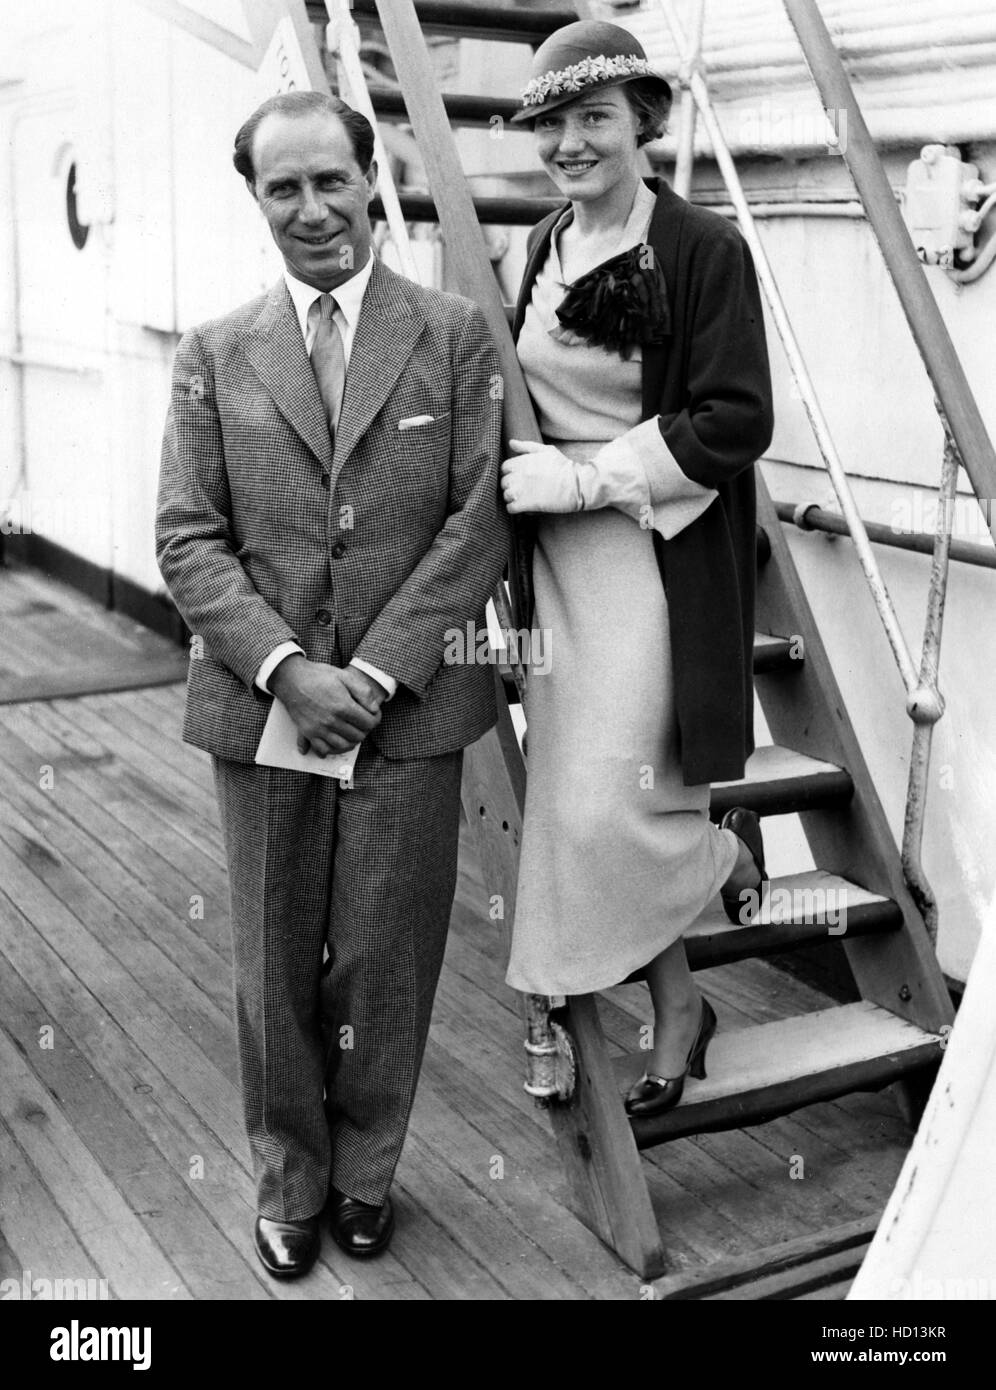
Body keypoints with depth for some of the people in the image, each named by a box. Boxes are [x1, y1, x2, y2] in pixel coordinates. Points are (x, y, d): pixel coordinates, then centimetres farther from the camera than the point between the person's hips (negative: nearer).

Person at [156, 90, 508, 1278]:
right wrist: (286, 668, -13)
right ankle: (287, 1183, 31)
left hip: (410, 709, -1)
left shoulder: (456, 336, 2)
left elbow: (480, 522, -4)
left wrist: (375, 669, -12)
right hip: (260, 710, 1)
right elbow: (187, 540, 1)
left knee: (385, 965, 7)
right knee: (275, 968, 11)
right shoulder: (215, 355, 6)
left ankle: (364, 1170, 31)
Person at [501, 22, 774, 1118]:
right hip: (557, 555, 7)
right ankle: (675, 1012, 27)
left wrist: (584, 476, -17)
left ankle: (730, 847, 26)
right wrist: (527, 469, 6)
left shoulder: (704, 248, -10)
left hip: (657, 558, -6)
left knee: (604, 803, -9)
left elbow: (735, 423, -15)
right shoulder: (545, 246, 10)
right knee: (573, 799, 8)